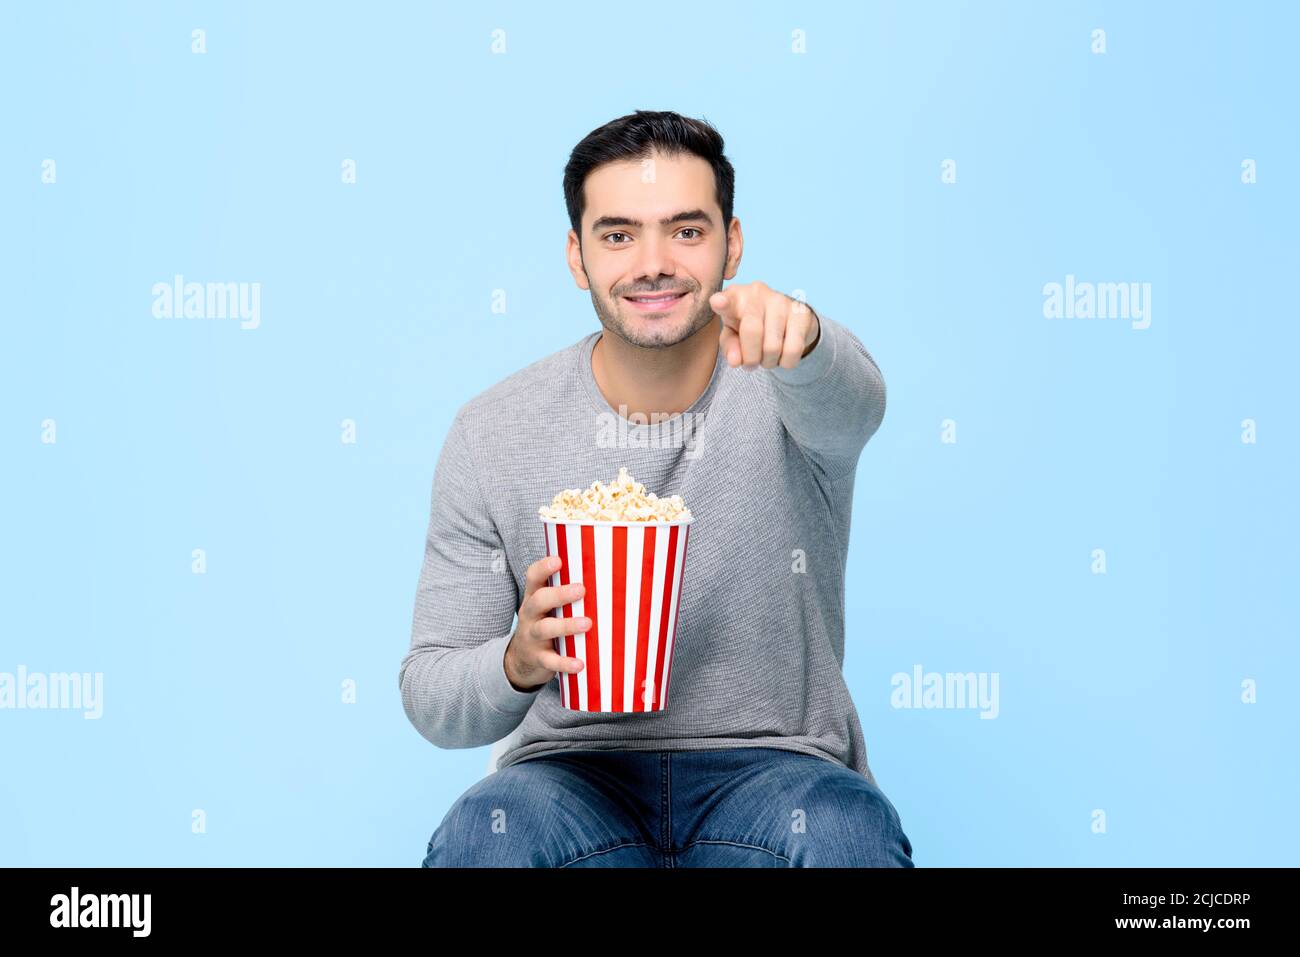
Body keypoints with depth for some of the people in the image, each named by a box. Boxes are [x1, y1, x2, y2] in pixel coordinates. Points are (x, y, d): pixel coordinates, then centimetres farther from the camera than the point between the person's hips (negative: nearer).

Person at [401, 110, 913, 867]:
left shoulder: (784, 383, -4)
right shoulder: (491, 435, -2)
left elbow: (846, 402, -31)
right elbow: (430, 695, 0)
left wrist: (798, 336, -54)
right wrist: (519, 663, -23)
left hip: (771, 769, 0)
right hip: (576, 774, 1)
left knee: (847, 832, -33)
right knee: (483, 835, -32)